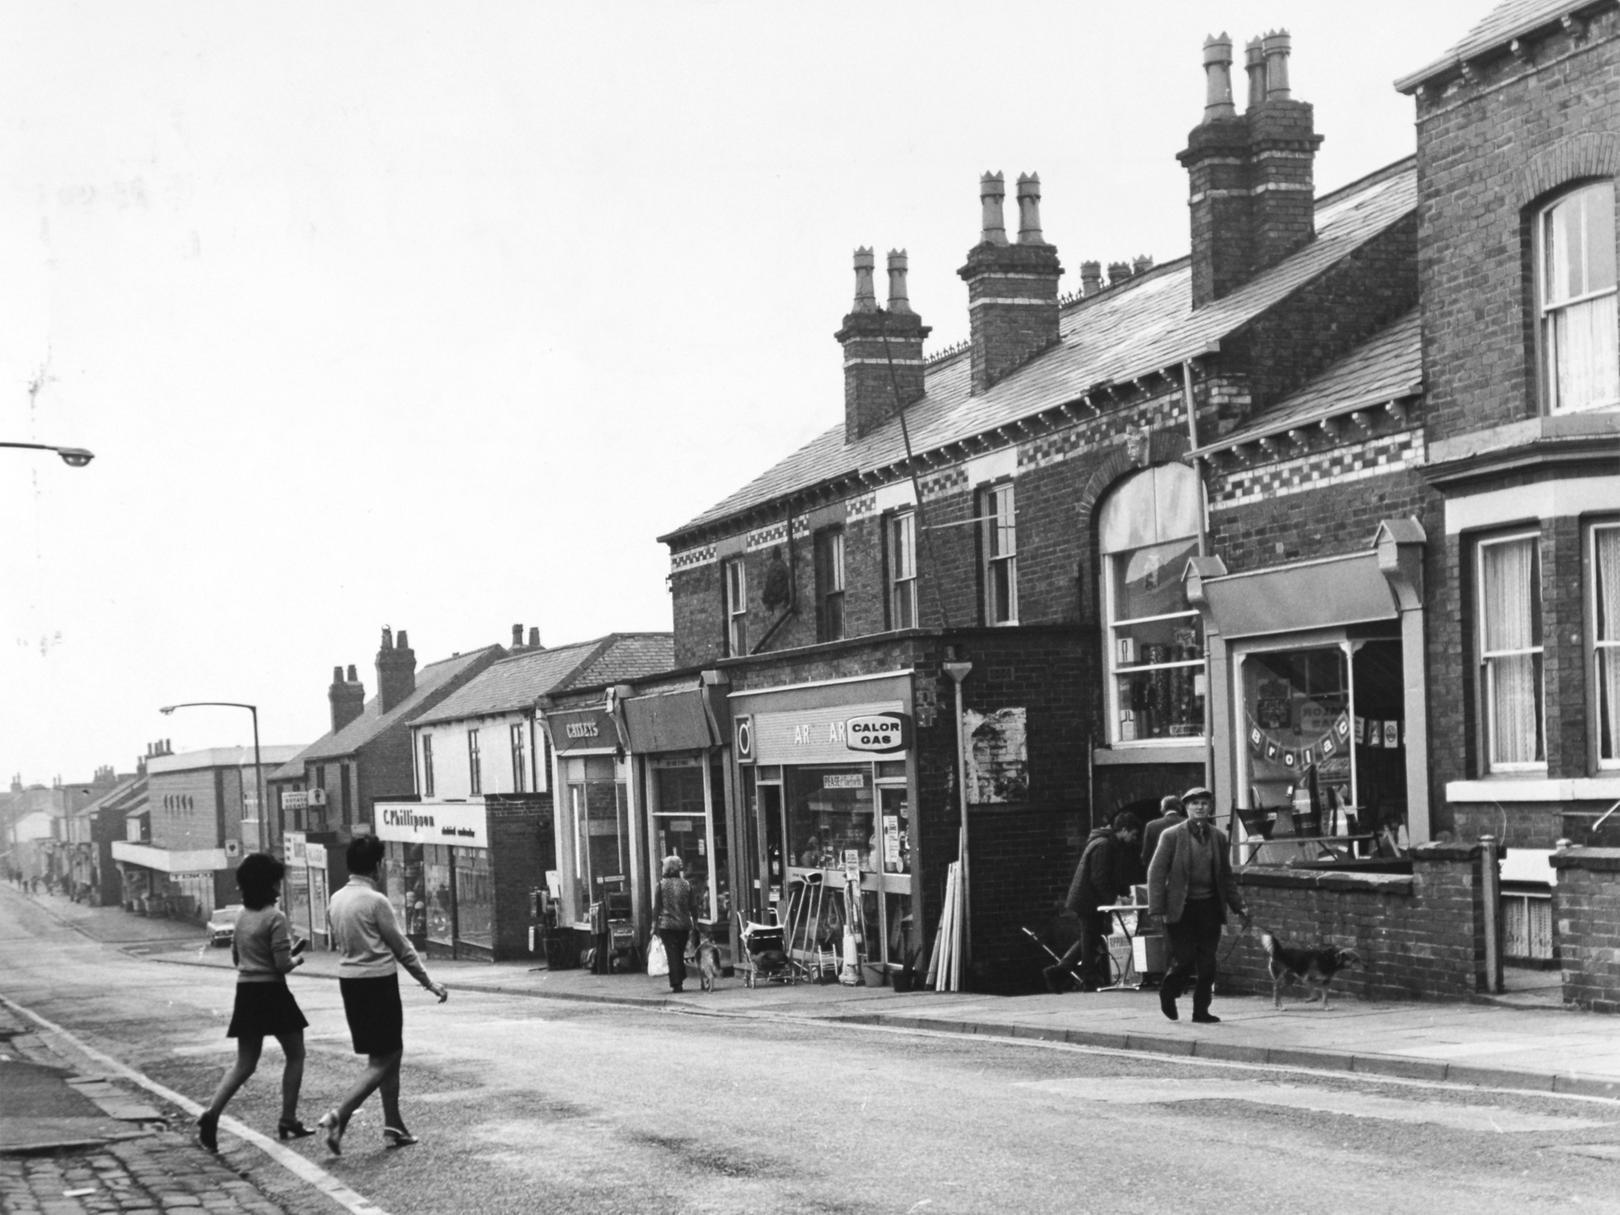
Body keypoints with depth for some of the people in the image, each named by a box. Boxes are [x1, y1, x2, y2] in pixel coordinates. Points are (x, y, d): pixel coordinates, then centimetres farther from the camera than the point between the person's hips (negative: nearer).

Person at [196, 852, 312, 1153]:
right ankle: (288, 1120, 14)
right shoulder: (275, 917, -15)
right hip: (272, 992, -6)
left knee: (245, 1063, 9)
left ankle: (212, 1113, -10)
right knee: (295, 1055, 12)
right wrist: (297, 959, 3)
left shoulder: (243, 916, 8)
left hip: (245, 992, 6)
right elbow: (283, 965, -17)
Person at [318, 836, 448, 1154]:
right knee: (382, 1061, -1)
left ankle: (394, 1125, 20)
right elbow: (402, 948, -9)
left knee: (392, 1051, 18)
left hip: (349, 981, 8)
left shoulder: (336, 900, 6)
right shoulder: (375, 901, -15)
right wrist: (429, 983, 0)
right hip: (378, 981, -8)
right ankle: (340, 1116, -16)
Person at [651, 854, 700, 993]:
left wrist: (654, 924, 1)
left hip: (667, 925, -3)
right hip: (684, 925, 3)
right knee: (680, 953, 17)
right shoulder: (686, 884, 3)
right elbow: (693, 907, 5)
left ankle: (676, 983, -5)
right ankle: (681, 980, 18)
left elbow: (656, 907, -5)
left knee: (672, 954, -1)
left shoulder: (661, 884, -5)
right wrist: (695, 924, 11)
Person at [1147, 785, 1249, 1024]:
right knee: (1185, 959, -6)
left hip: (1209, 906, 4)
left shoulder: (1218, 837, 8)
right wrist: (1158, 910, -12)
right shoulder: (1171, 836, -5)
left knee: (1207, 962, 0)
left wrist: (1239, 906, 10)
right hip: (1180, 908, -4)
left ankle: (1201, 1010, 10)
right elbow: (1156, 873, -6)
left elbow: (1226, 876, 16)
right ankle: (1168, 993, 22)